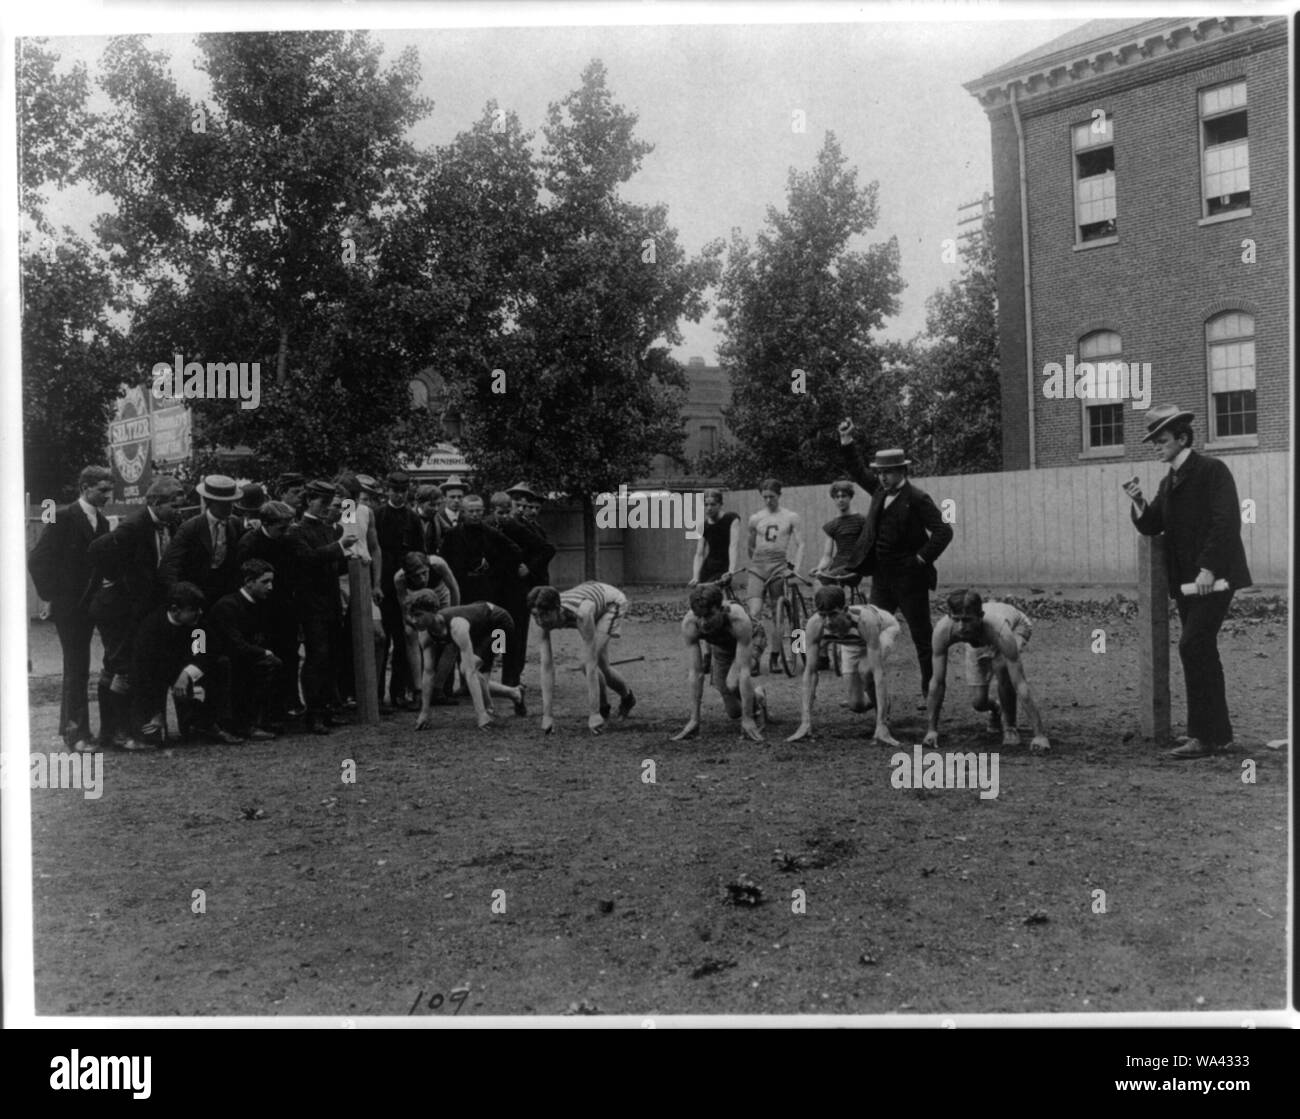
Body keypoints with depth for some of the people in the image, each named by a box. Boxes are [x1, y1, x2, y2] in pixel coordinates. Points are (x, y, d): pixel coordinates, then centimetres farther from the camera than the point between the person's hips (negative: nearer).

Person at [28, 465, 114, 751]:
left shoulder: (101, 522, 10)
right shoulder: (63, 517, -11)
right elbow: (37, 559, -12)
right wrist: (51, 594, -10)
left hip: (87, 605, 7)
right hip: (68, 606, -7)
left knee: (76, 668, 14)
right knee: (77, 668, -9)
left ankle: (68, 725, 24)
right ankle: (77, 733, -6)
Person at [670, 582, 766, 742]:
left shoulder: (740, 621, -46)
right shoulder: (689, 624, -38)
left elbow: (744, 670, -43)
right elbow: (695, 673, -32)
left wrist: (748, 718, -42)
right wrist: (694, 720, -32)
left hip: (744, 642, -3)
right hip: (719, 648, 3)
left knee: (733, 684, -32)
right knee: (734, 713, 6)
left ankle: (756, 695, 1)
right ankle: (756, 695, 38)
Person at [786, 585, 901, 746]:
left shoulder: (865, 621, -47)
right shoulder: (815, 625, -37)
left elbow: (878, 672, -47)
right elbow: (810, 672, -31)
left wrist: (881, 725, -52)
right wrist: (806, 721, -36)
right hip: (852, 641, 4)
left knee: (866, 670, -35)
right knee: (856, 705, -2)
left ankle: (883, 722, -8)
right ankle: (876, 699, 35)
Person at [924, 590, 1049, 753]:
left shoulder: (999, 630, -48)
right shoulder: (942, 631, -39)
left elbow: (1020, 685, -45)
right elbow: (938, 683, -27)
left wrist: (1039, 735, -46)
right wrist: (932, 729, -23)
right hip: (979, 643, 3)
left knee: (1001, 667, -34)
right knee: (978, 702, -4)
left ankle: (1010, 726, -9)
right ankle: (996, 708, 35)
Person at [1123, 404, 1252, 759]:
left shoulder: (1212, 470, -7)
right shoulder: (1169, 482, 17)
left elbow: (1226, 522, -15)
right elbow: (1151, 527, 14)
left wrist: (1209, 568, -22)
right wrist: (1138, 502, -5)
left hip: (1214, 576, -8)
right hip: (1185, 580, 8)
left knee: (1193, 646, -16)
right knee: (1201, 651, 12)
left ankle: (1203, 736, -14)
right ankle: (1218, 732, 21)